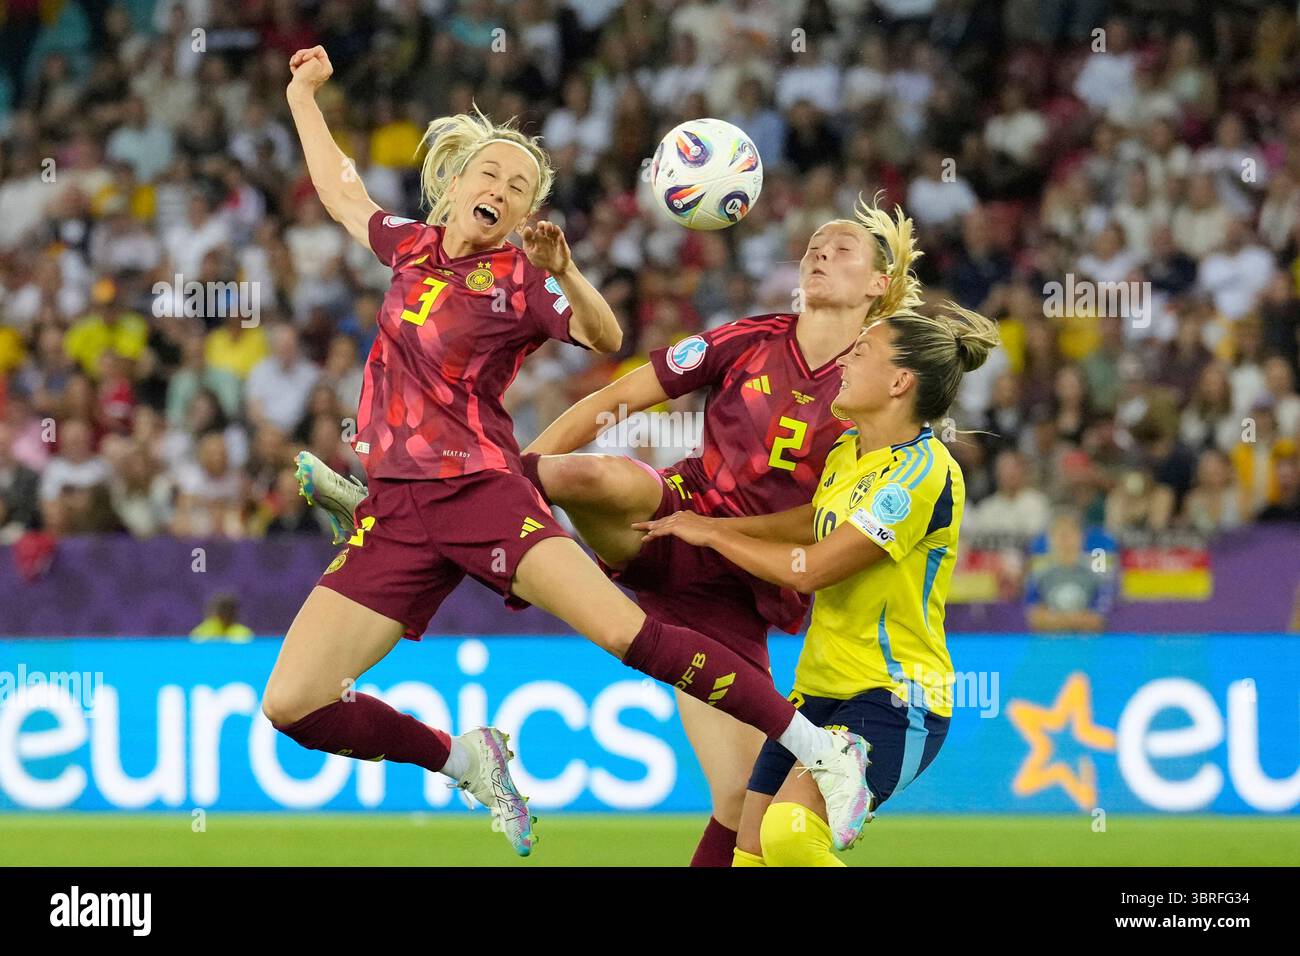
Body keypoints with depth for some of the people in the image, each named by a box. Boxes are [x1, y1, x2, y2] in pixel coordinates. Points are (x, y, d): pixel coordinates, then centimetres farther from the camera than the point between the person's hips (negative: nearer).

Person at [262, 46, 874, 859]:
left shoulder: (518, 282, -1)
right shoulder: (413, 245, 12)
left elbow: (608, 339, 2)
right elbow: (342, 194, 31)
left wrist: (563, 272, -14)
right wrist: (304, 94, 39)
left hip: (482, 492, -5)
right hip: (395, 512, 5)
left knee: (627, 633, -23)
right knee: (290, 706, -7)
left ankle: (827, 752, -19)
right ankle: (467, 760, 16)